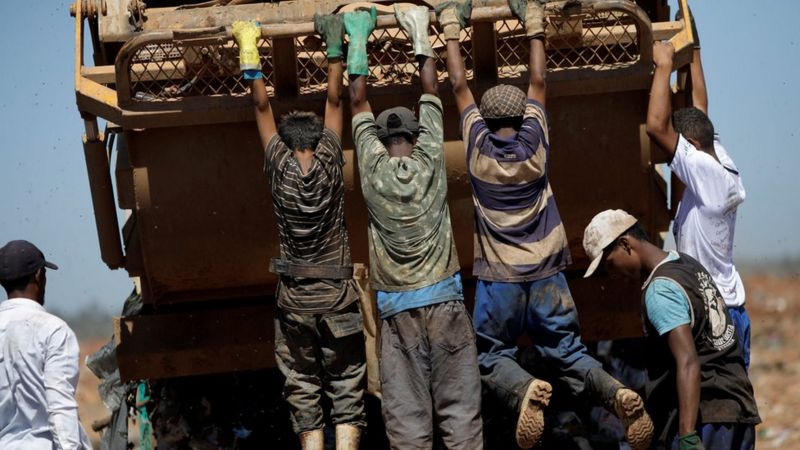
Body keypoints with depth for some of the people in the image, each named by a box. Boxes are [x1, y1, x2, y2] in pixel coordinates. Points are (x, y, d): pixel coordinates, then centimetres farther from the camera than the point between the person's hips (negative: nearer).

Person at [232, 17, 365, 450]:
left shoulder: (280, 168, -5)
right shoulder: (329, 164, -5)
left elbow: (263, 109, 4)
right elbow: (334, 102, 1)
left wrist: (249, 54, 9)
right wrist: (334, 46, 7)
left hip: (295, 300, 0)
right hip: (338, 296, 0)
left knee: (303, 392, 5)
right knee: (346, 390, 3)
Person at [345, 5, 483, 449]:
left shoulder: (373, 169, 1)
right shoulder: (430, 160, 2)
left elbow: (358, 102, 13)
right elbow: (431, 95, 15)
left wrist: (358, 41, 20)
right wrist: (420, 38, 24)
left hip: (397, 308, 0)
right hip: (444, 299, 0)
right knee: (459, 409, -2)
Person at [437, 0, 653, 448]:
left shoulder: (478, 146, -2)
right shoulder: (535, 142, 1)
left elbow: (460, 86, 8)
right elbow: (539, 81, 12)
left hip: (498, 280, -2)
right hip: (547, 275, 2)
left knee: (494, 357, 7)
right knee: (569, 354, 7)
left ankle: (526, 390, -27)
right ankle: (618, 394, -21)